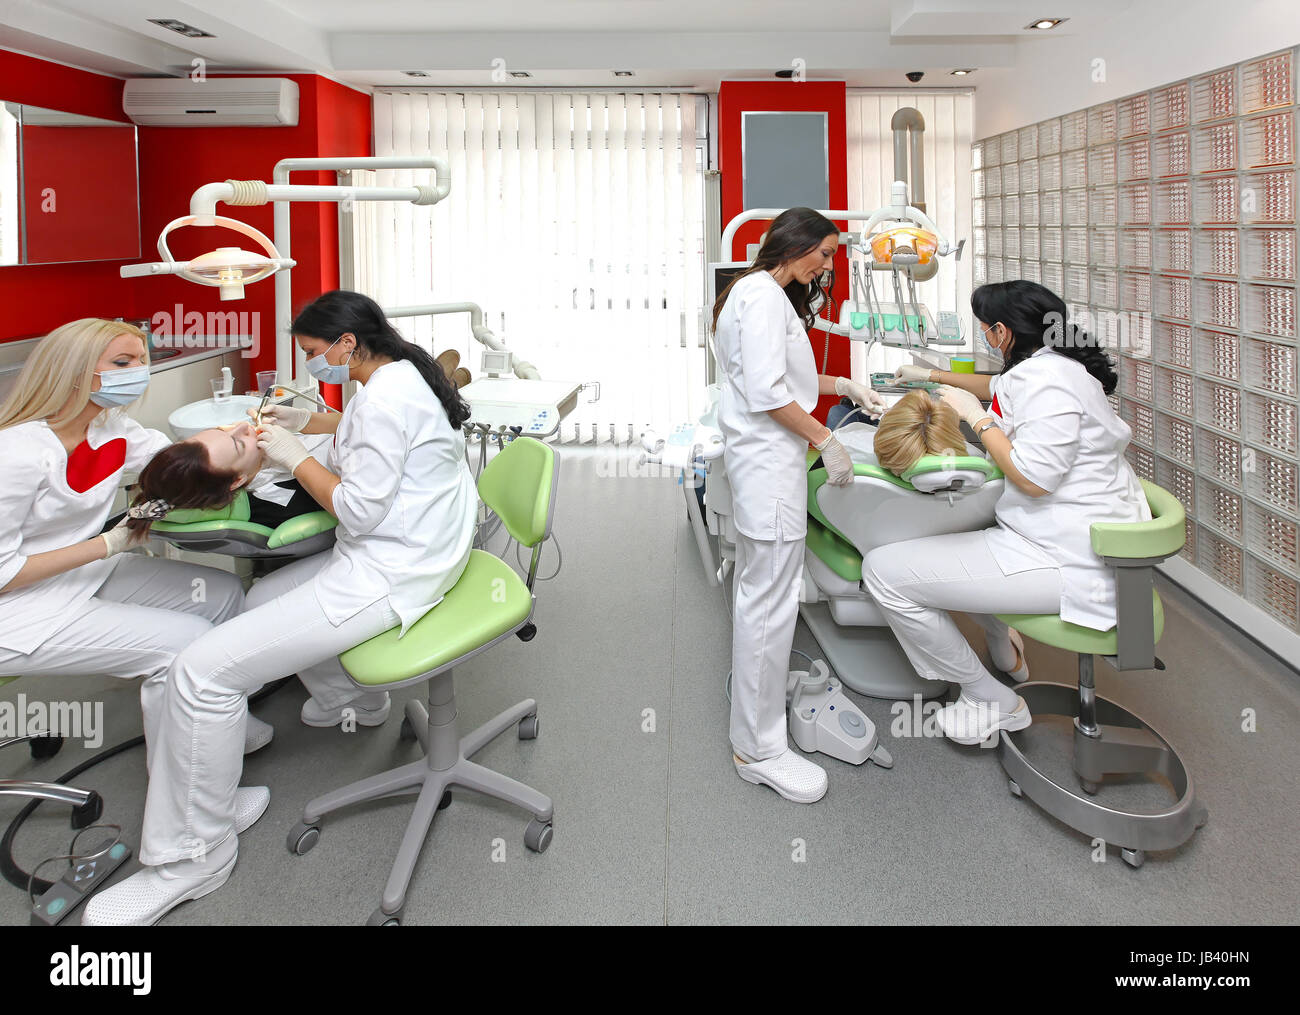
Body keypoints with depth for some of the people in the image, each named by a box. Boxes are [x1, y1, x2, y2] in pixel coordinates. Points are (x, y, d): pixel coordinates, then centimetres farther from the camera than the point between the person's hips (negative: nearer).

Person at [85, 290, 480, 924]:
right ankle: (355, 701, 43)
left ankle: (193, 856, 1)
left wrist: (295, 457, -8)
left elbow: (359, 509, -21)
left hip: (389, 575, -11)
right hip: (400, 555, 11)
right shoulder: (401, 374, 13)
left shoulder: (385, 398, -19)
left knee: (203, 673, -13)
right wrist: (309, 422, 24)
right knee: (262, 597, 31)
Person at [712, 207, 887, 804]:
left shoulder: (769, 294, 20)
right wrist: (826, 441, -17)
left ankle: (756, 681, 43)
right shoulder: (762, 294, -14)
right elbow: (766, 390, -22)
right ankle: (759, 749, -4)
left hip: (763, 456, 12)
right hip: (769, 458, -12)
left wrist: (843, 386, 21)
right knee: (770, 598, -9)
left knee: (758, 587, 24)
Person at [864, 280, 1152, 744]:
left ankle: (992, 702, 1)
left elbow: (1033, 478, -25)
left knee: (883, 570, -13)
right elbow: (999, 387, 36)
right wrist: (932, 375, 43)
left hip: (1063, 559, -11)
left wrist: (976, 415, -14)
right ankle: (1004, 651, 40)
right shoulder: (1049, 366, 14)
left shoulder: (1045, 378, -19)